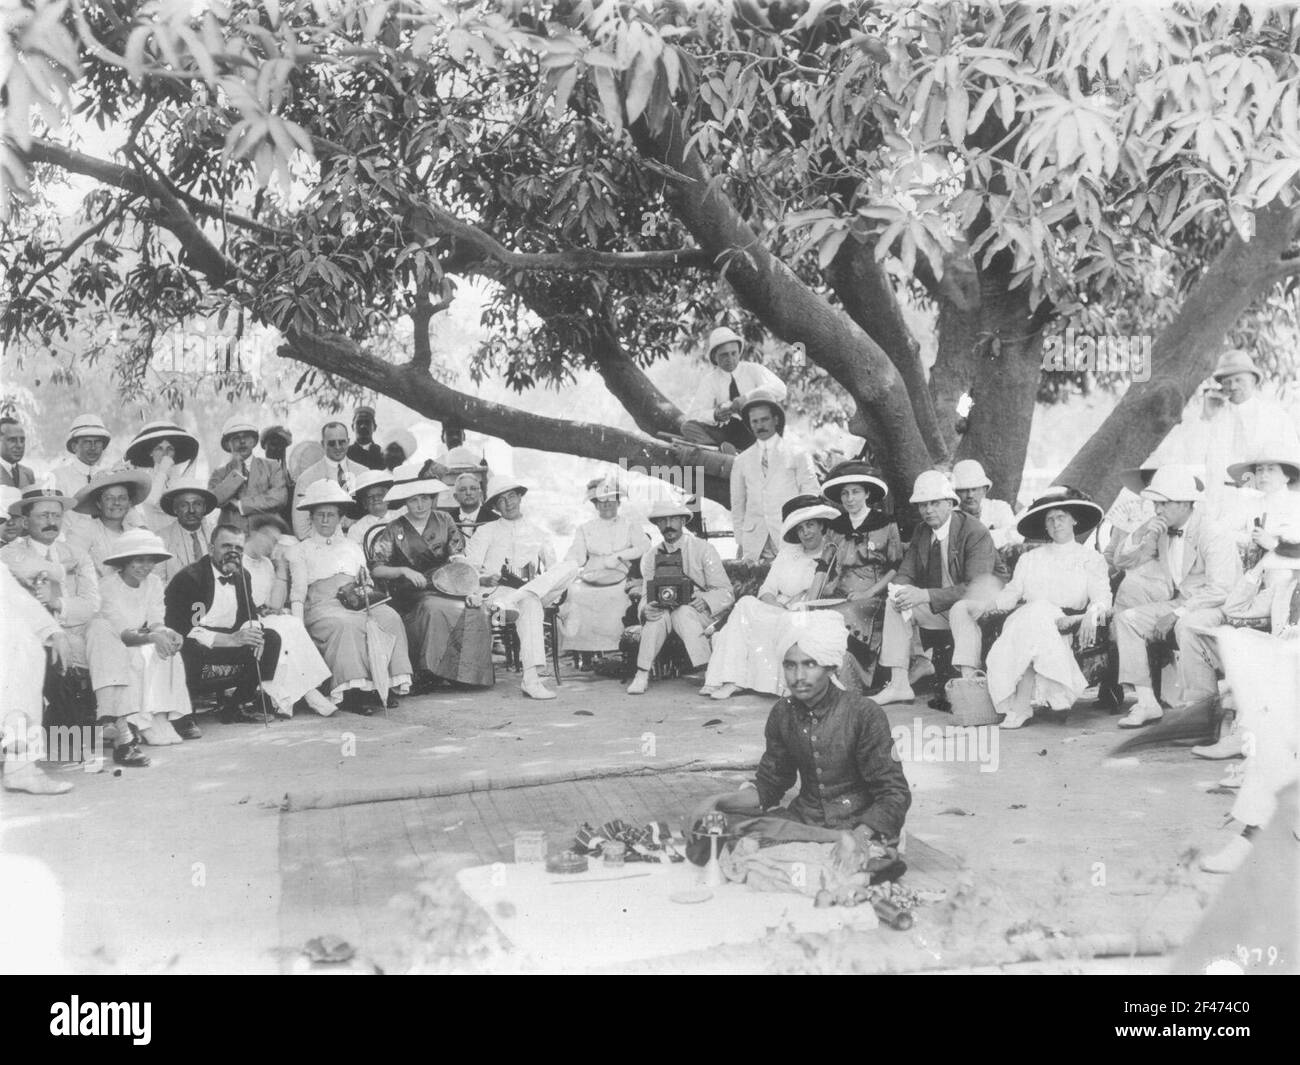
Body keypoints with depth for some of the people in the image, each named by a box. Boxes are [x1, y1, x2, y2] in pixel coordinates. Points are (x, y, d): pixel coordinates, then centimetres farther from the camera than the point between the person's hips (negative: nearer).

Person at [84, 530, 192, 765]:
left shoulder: (153, 583, 4)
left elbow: (156, 622, -4)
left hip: (140, 647, 6)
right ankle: (122, 733, -43)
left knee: (167, 653, -21)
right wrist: (151, 637, -42)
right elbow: (122, 633, -25)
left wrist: (167, 633, -28)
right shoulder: (109, 586, -14)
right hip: (111, 651, -5)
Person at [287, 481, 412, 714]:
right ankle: (351, 691, -44)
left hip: (357, 604, 4)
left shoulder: (353, 548, 29)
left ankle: (387, 683, -32)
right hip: (322, 606, -3)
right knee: (346, 625, -39)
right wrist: (297, 625, -11)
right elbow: (298, 591, 4)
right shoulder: (300, 551, 18)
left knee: (389, 617, -29)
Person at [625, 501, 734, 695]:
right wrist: (645, 609, -17)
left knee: (684, 613, -35)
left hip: (700, 616, -2)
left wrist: (705, 600, -24)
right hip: (665, 617, 3)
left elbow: (726, 592, -3)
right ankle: (642, 675, -25)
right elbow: (647, 596, 8)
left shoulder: (703, 549, -1)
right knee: (658, 614, -31)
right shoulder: (650, 557, 10)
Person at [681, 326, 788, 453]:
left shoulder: (753, 370, 4)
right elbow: (693, 413, -2)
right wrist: (715, 415, -24)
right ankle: (723, 446, -42)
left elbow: (780, 388, -14)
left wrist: (747, 398, -28)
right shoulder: (710, 380, 7)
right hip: (726, 432, 2)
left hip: (755, 433, -2)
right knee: (687, 427, -19)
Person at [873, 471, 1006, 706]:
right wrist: (901, 591, -20)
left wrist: (925, 595, -34)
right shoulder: (921, 532, 3)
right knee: (894, 604, -10)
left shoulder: (975, 532, -19)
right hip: (940, 607, 7)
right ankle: (899, 684, -11)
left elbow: (973, 587, -27)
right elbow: (905, 574, 7)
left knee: (960, 609, -38)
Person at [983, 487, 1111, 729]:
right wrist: (991, 605, -5)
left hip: (1064, 626, -2)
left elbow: (1102, 596, 1)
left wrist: (1092, 612, -22)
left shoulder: (1091, 559, 16)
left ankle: (1022, 707, -36)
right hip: (1023, 622, 2)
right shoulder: (1030, 559, 24)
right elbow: (1011, 594, 15)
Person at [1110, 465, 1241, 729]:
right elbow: (1121, 561, 10)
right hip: (1179, 603, 7)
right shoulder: (1161, 529, 5)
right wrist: (1142, 536, -8)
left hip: (1215, 608, -7)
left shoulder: (1213, 534, -16)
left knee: (1186, 625, -38)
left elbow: (1219, 590, -24)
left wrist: (1176, 613, -27)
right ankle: (1146, 702, -12)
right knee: (1126, 617, -11)